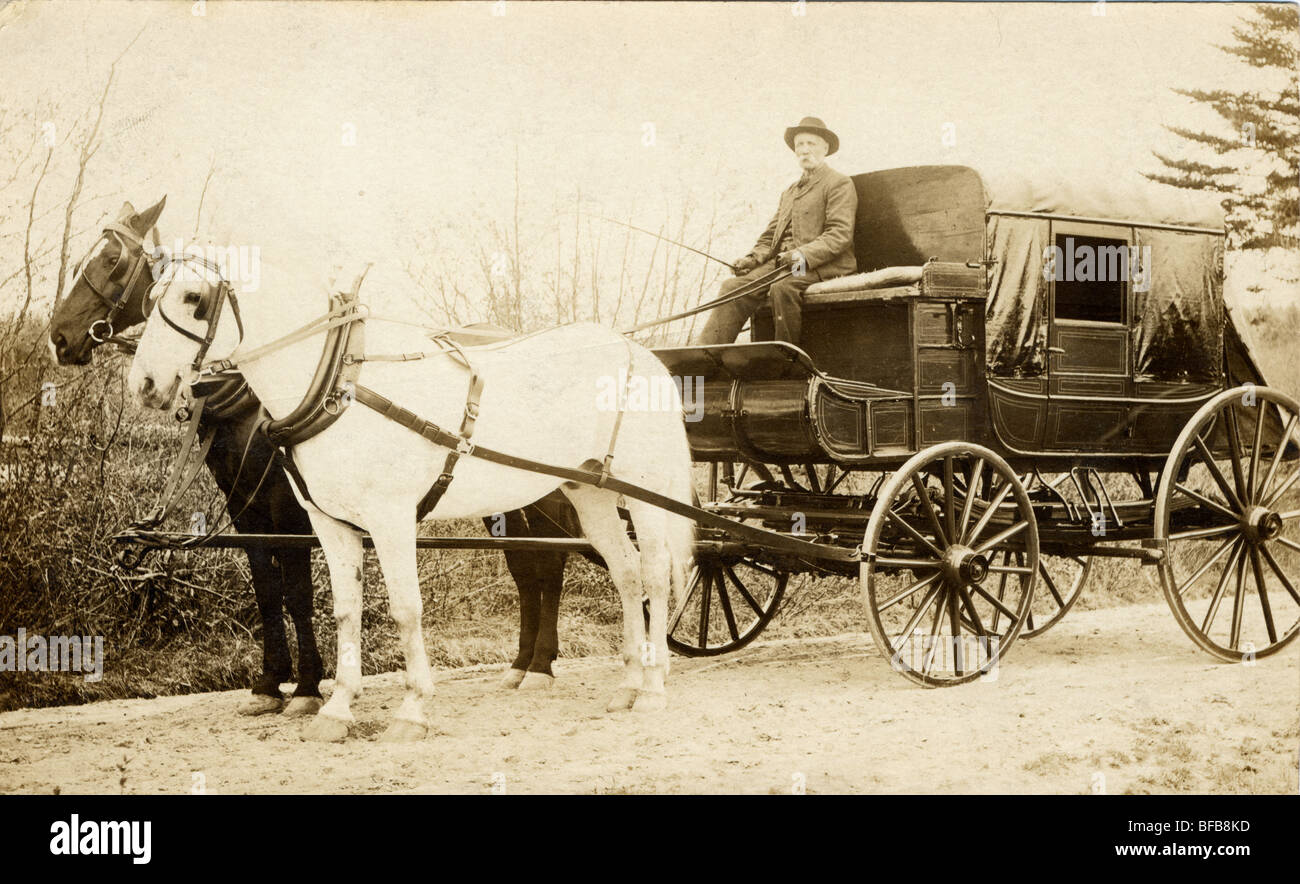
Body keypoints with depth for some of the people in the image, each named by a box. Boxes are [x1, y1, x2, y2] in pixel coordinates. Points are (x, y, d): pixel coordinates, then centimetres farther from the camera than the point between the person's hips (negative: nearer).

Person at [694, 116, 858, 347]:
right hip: (781, 263, 7)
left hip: (822, 265, -7)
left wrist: (803, 255, -23)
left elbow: (840, 235, -8)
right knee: (734, 287, -17)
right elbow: (770, 236, 28)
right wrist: (754, 258, 5)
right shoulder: (789, 192, 31)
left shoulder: (839, 184, 5)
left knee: (782, 288, -36)